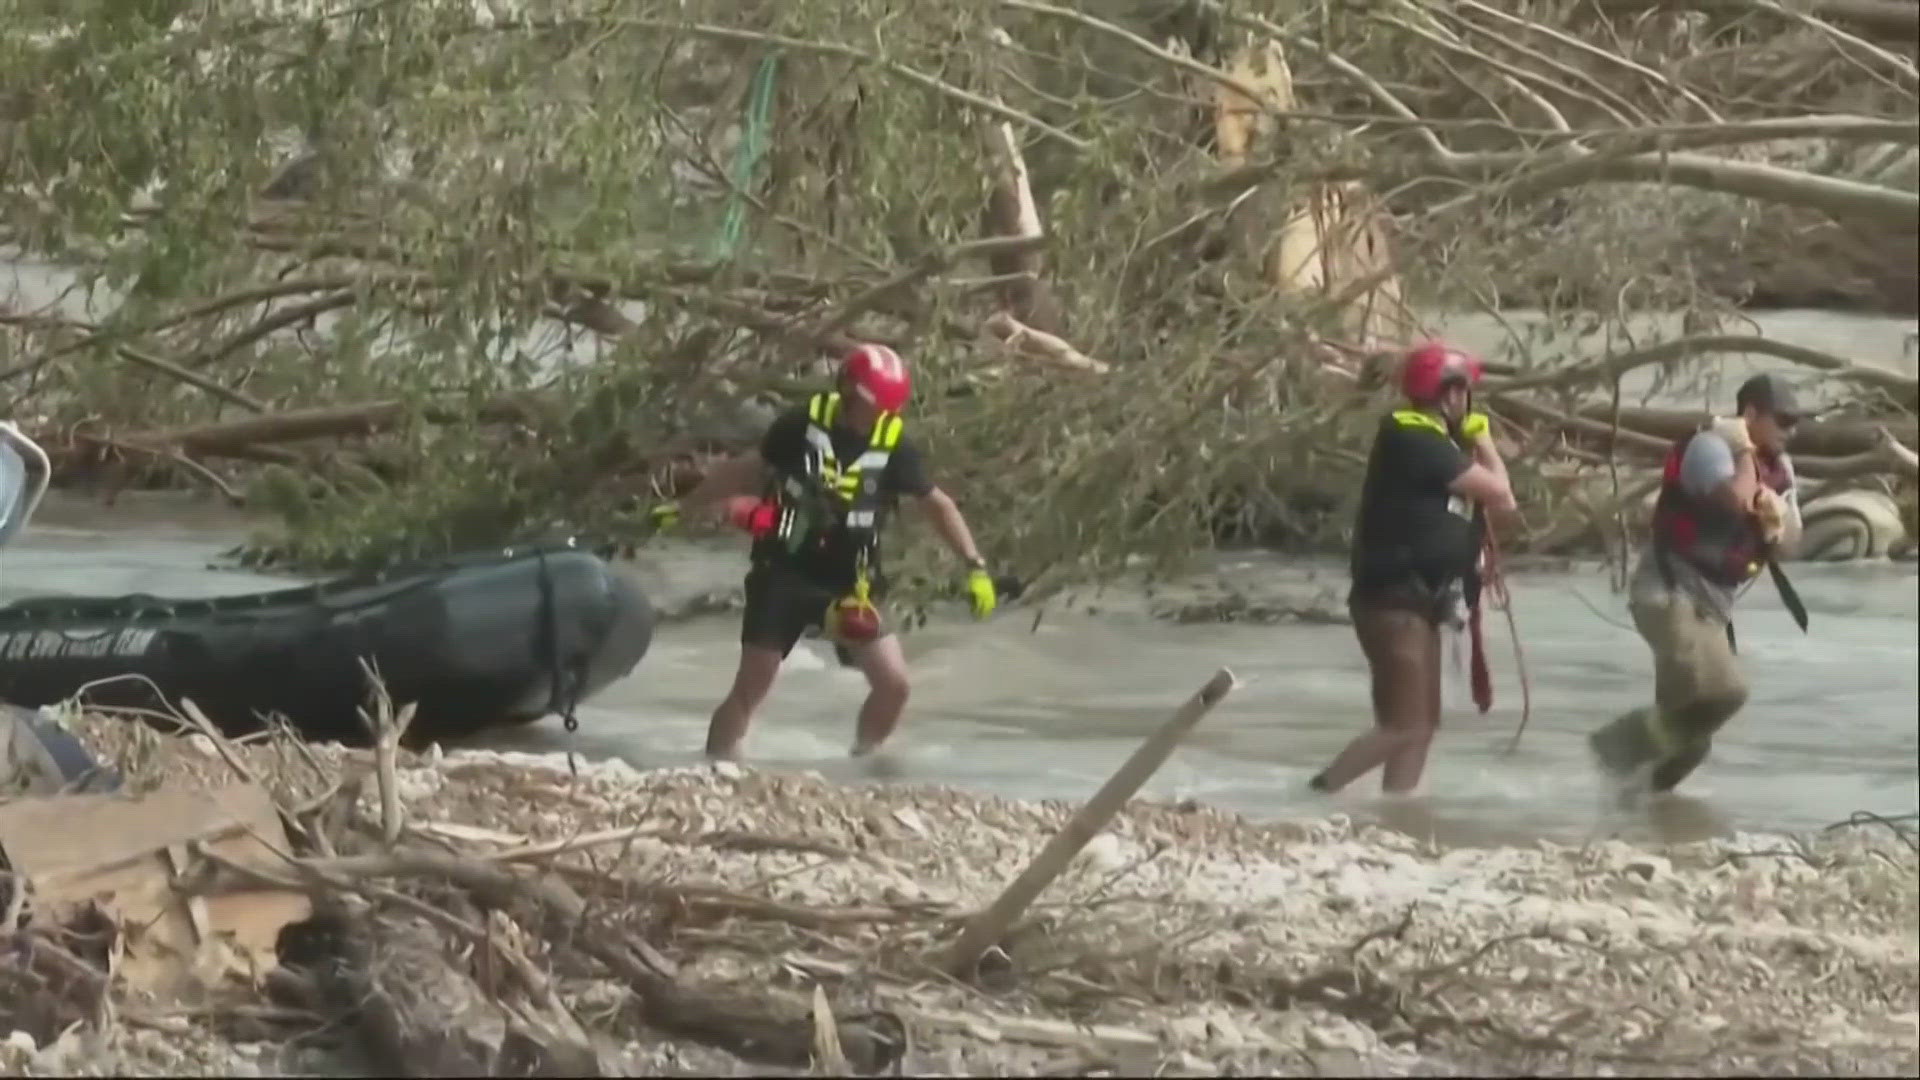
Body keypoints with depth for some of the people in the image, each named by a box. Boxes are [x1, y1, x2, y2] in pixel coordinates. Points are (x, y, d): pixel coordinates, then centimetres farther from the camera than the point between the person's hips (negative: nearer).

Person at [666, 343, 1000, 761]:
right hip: (784, 575, -2)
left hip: (846, 588, 2)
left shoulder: (893, 445, -8)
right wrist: (683, 509, 10)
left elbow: (937, 504, 0)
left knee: (894, 685, -8)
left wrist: (975, 566, -8)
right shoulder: (804, 424, -10)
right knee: (749, 691, -4)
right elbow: (745, 470, 3)